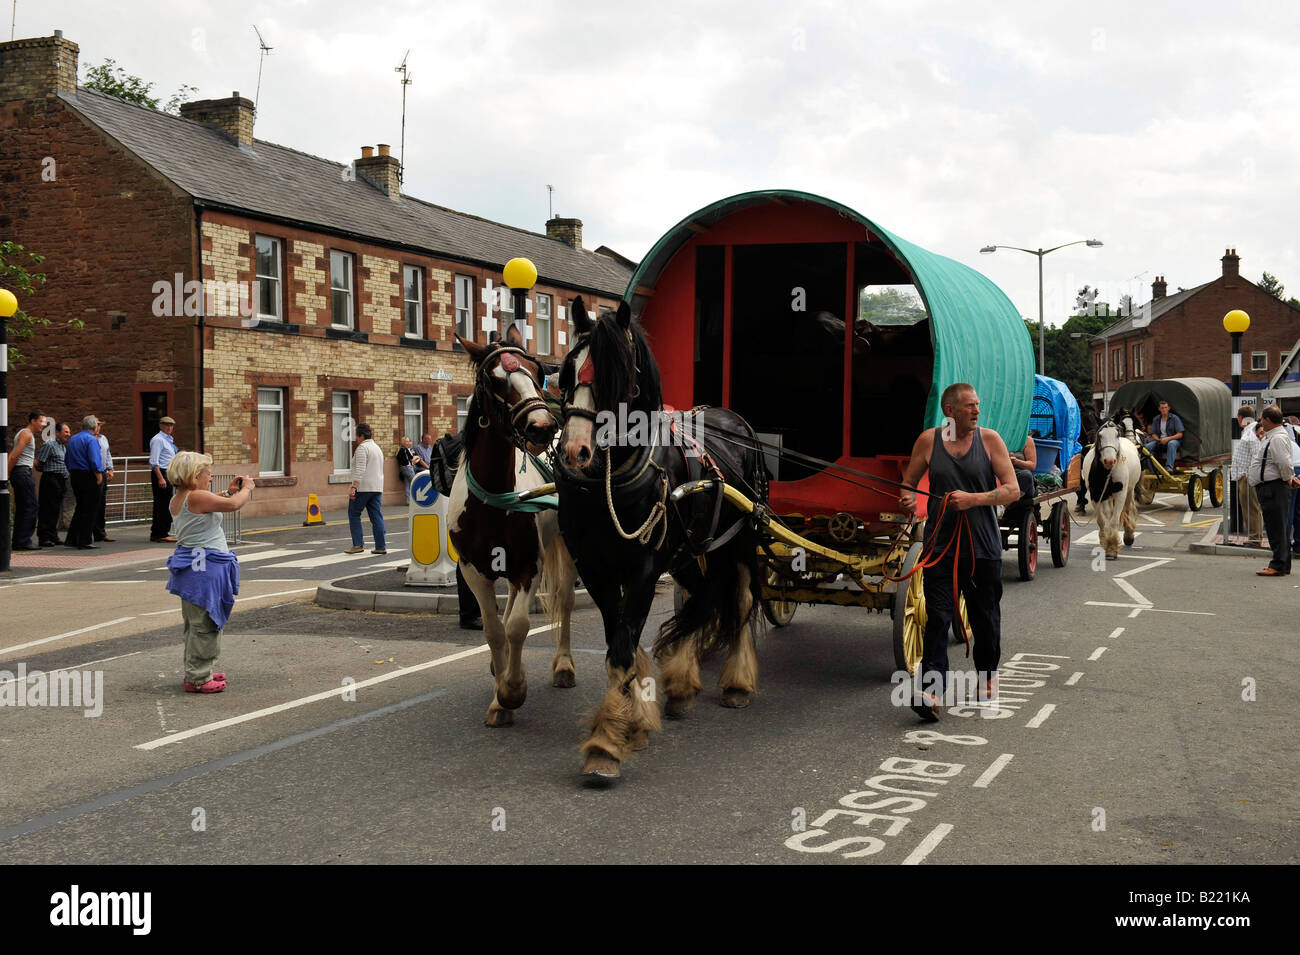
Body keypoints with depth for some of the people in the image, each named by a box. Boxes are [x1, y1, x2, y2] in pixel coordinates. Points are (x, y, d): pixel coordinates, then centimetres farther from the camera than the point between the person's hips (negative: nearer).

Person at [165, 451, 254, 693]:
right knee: (204, 624, -4)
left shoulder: (177, 500, 12)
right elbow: (233, 505, -18)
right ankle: (197, 678, 0)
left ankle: (198, 672, 27)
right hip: (205, 566, -10)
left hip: (191, 563, 10)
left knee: (197, 623, 18)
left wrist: (229, 491, 20)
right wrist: (246, 488, 0)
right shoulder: (196, 497, -18)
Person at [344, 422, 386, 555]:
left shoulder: (362, 448, -10)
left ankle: (358, 544, -2)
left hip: (363, 487, -8)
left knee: (354, 514, 3)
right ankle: (380, 547, 1)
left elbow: (360, 469, -20)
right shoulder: (377, 448, 19)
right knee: (377, 516, 4)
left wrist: (353, 487, -25)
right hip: (377, 487, 8)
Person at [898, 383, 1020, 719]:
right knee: (937, 616, -9)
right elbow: (908, 483, 14)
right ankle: (932, 689, -12)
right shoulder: (928, 440, 3)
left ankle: (988, 673, 36)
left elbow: (1013, 490, -3)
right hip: (940, 543, -1)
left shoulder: (989, 439, 1)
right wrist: (908, 499, -10)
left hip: (983, 546, 1)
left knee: (985, 616, 12)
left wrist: (972, 499, -17)